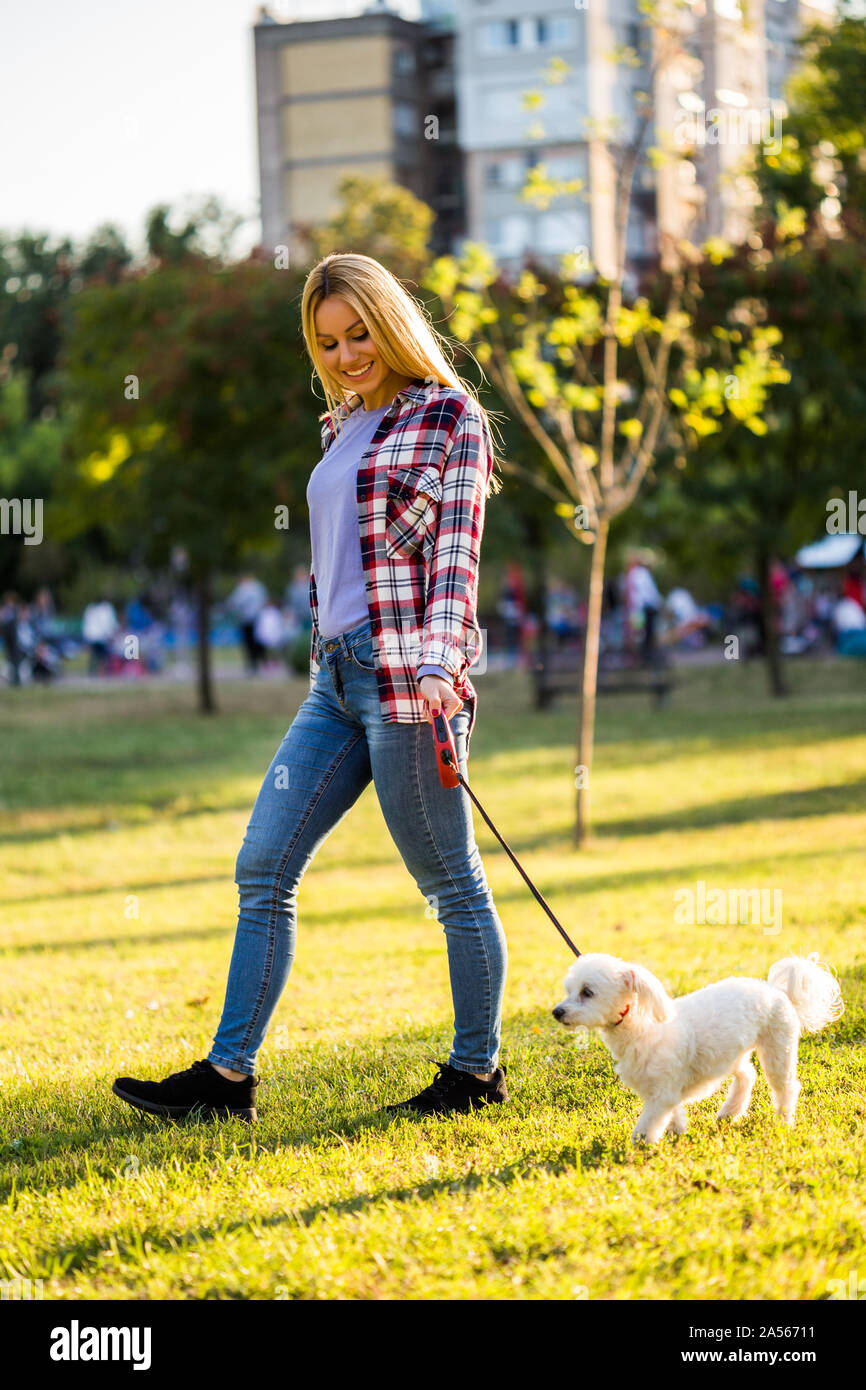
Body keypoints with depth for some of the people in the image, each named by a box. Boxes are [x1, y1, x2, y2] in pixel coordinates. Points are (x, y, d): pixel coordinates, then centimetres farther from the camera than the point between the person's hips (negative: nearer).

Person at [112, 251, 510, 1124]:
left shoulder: (449, 418, -2)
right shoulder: (340, 429, 19)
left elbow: (456, 558, -11)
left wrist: (437, 664, -23)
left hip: (407, 675, -8)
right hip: (337, 676, 8)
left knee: (449, 879, 1)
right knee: (262, 867, 3)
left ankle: (478, 1070, 14)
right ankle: (228, 1074, 6)